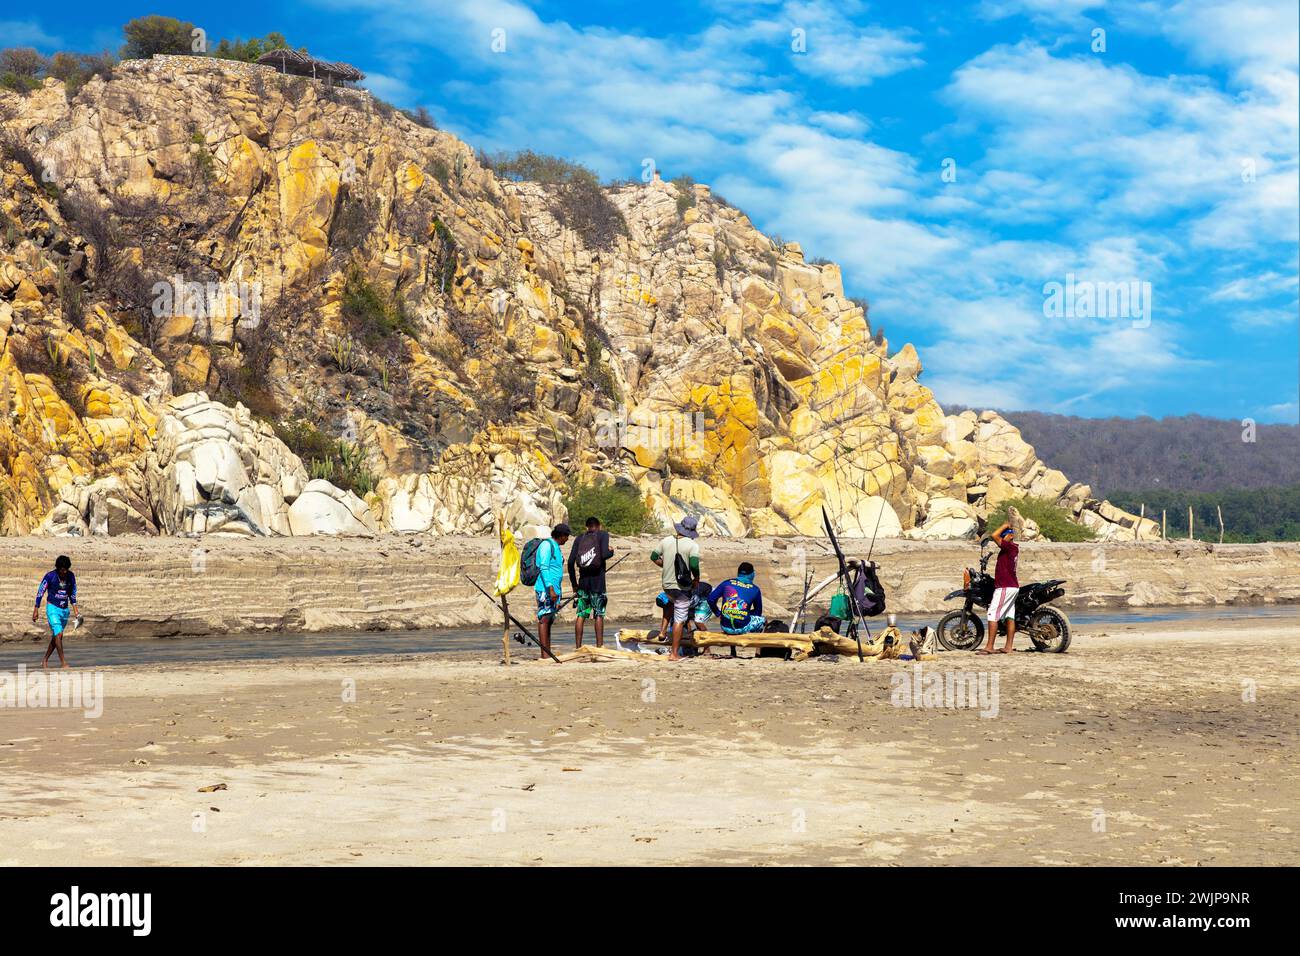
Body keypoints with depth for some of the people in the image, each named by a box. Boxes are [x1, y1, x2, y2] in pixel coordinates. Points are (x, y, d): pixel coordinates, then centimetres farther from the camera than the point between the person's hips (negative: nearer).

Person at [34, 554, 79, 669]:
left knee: (56, 636, 9)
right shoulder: (50, 576, -12)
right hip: (53, 608, -5)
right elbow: (40, 593, -5)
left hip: (65, 610, 5)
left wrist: (76, 611, 6)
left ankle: (45, 660, 22)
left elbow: (73, 594, 11)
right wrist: (35, 611, -5)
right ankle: (63, 662, -16)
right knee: (58, 634, -17)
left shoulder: (71, 576, 1)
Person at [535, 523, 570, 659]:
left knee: (549, 621, 7)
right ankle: (544, 654, -16)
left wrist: (558, 599, 25)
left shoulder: (557, 548, 22)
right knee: (544, 618, -12)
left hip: (554, 590, 10)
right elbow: (543, 568, -16)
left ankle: (548, 653, 7)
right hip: (545, 589, -10)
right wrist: (550, 589, -23)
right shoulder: (546, 545, -7)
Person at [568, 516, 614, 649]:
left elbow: (571, 561, 3)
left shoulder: (579, 538, 10)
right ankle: (599, 645, -2)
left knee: (581, 615, 4)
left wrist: (574, 583, 10)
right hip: (598, 580, -3)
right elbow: (605, 555, -15)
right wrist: (611, 551, 9)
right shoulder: (603, 534, 1)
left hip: (583, 579, 3)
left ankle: (578, 646, 3)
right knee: (599, 614, 0)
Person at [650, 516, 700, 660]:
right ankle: (674, 653, 2)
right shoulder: (692, 545, -13)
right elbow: (694, 565, -24)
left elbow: (654, 557, 7)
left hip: (667, 584, 5)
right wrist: (696, 578, -6)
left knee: (671, 602, 36)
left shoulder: (666, 541, 1)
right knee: (679, 620, 1)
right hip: (682, 587, -5)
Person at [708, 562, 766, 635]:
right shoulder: (755, 589, 4)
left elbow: (711, 599, 2)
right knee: (763, 620, 25)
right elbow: (758, 612, 13)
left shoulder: (726, 583, 6)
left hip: (725, 627, 3)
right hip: (742, 628, -3)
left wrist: (718, 614, 15)